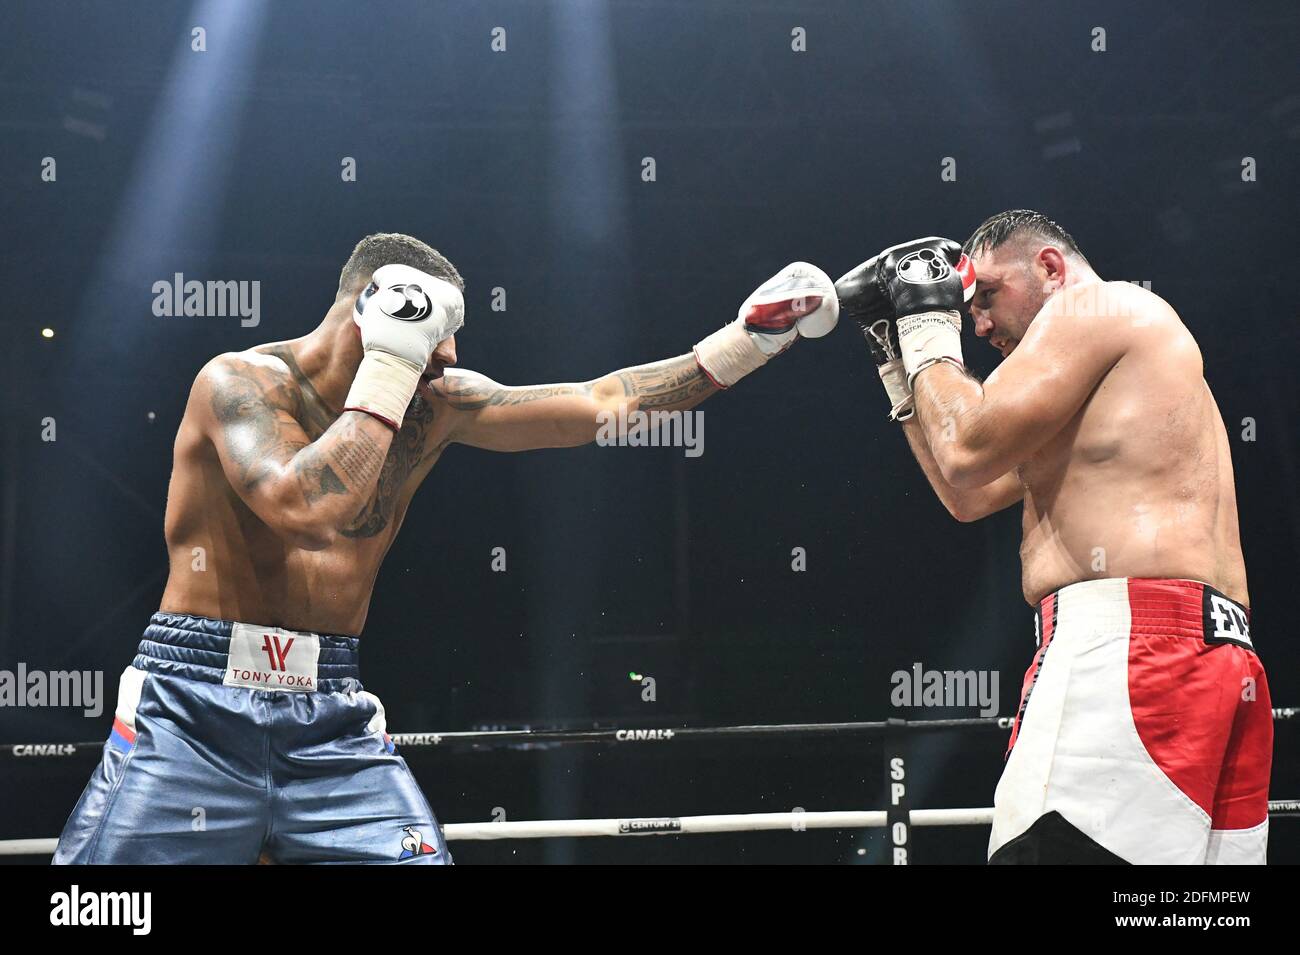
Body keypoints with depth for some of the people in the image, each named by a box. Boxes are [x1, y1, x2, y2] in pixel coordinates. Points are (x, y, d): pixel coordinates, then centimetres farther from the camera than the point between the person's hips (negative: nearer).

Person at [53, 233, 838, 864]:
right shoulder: (241, 381, -10)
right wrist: (388, 370, -18)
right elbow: (311, 509, -26)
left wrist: (750, 338, 2)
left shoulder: (435, 407, 7)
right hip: (196, 708, -5)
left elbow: (602, 403, 8)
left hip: (332, 719, 5)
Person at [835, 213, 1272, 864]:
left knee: (1050, 846, -19)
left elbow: (967, 453, -6)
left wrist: (928, 324, 10)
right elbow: (970, 497, 33)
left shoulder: (1093, 305, 2)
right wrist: (896, 360, 32)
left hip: (1125, 646, -11)